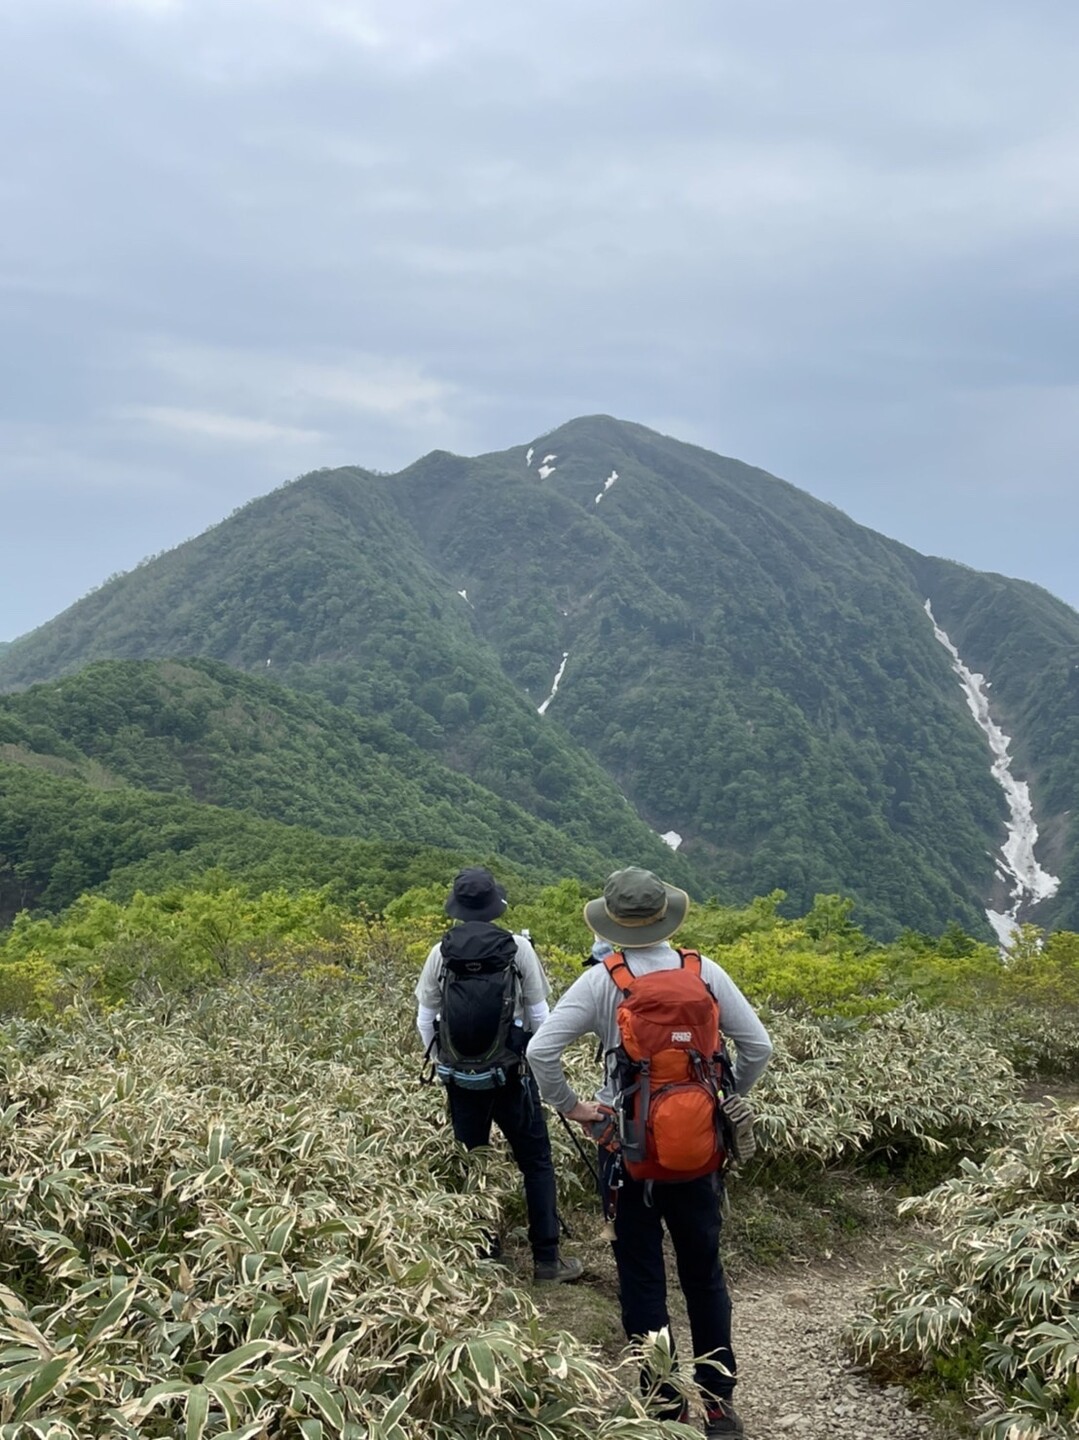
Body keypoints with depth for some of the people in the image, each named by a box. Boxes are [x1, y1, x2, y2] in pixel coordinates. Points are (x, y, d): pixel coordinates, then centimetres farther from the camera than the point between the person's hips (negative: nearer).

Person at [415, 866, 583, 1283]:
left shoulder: (441, 952, -4)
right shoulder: (518, 947, -9)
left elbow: (424, 1020, 1)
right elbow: (539, 1015, -5)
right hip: (512, 1072, -2)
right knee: (536, 1162, 9)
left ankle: (482, 1252, 21)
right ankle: (546, 1258, 10)